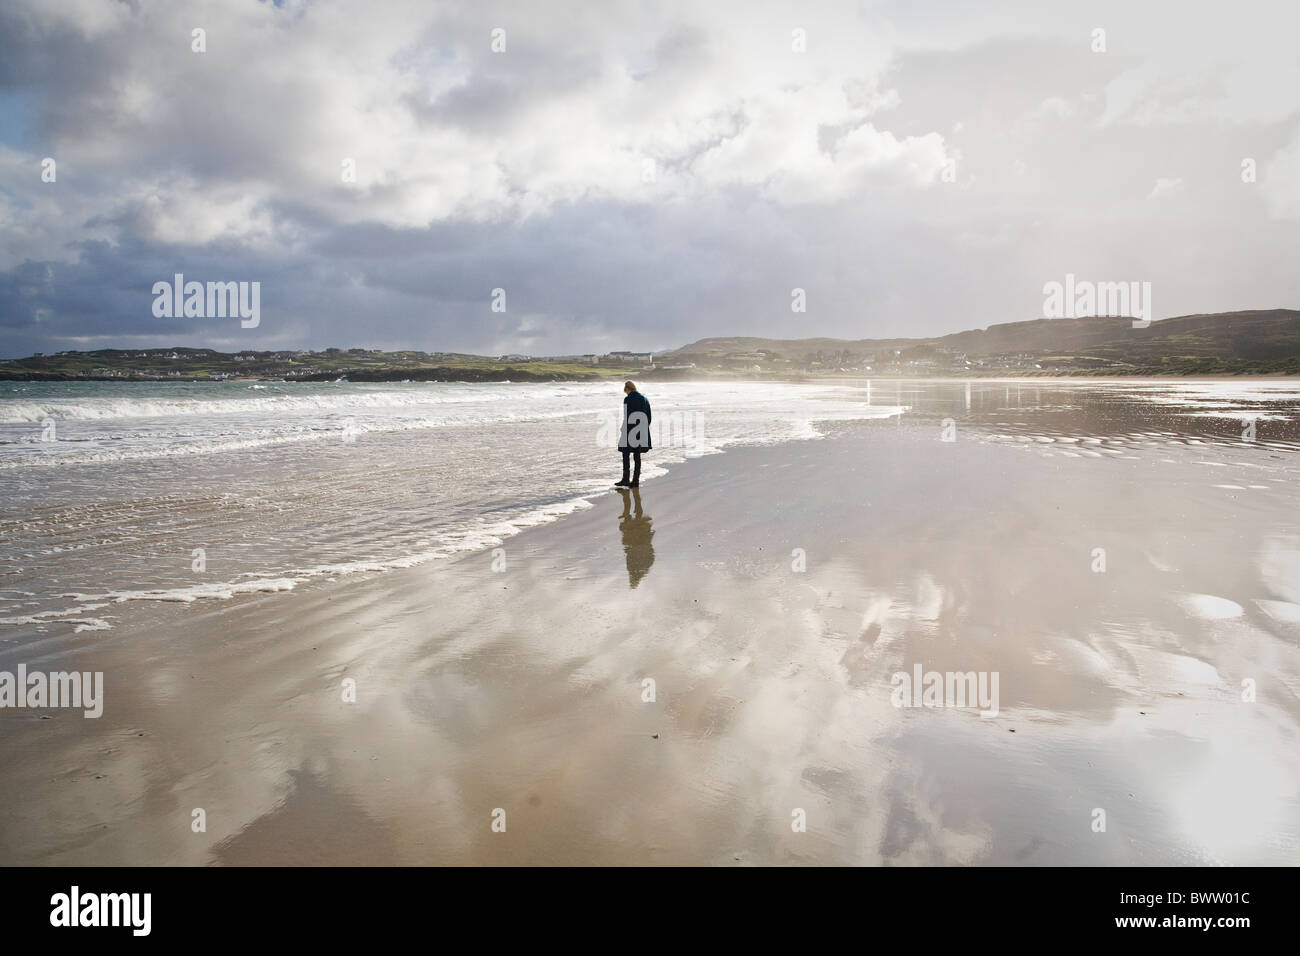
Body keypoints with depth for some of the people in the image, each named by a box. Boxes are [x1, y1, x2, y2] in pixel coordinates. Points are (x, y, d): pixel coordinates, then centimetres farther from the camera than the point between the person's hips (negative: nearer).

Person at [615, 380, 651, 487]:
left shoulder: (628, 399, -9)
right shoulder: (644, 399, 10)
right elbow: (649, 418, 12)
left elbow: (626, 418, -14)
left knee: (626, 455, 2)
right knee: (637, 455, 10)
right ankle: (636, 480, 10)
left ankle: (625, 479, 0)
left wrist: (623, 430, -7)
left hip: (630, 432, -6)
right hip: (641, 434, 6)